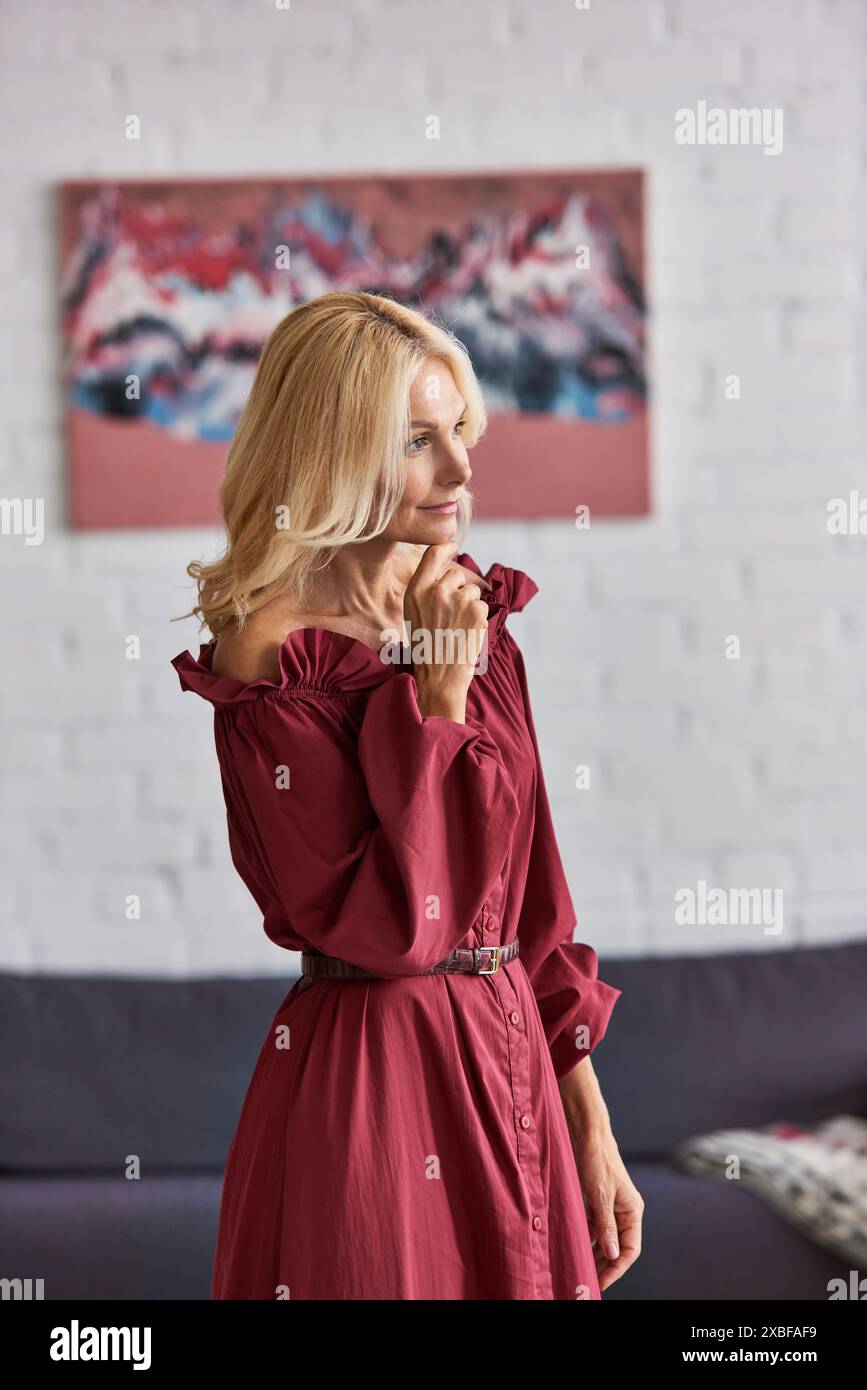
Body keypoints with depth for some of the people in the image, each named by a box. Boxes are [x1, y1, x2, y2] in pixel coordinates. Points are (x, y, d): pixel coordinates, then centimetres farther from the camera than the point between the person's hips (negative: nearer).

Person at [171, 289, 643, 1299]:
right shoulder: (273, 661, -14)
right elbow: (377, 928, -21)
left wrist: (592, 1131, 10)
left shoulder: (478, 615, 7)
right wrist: (439, 689, -19)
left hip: (513, 1065, 6)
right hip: (371, 1092, -6)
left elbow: (536, 902, 11)